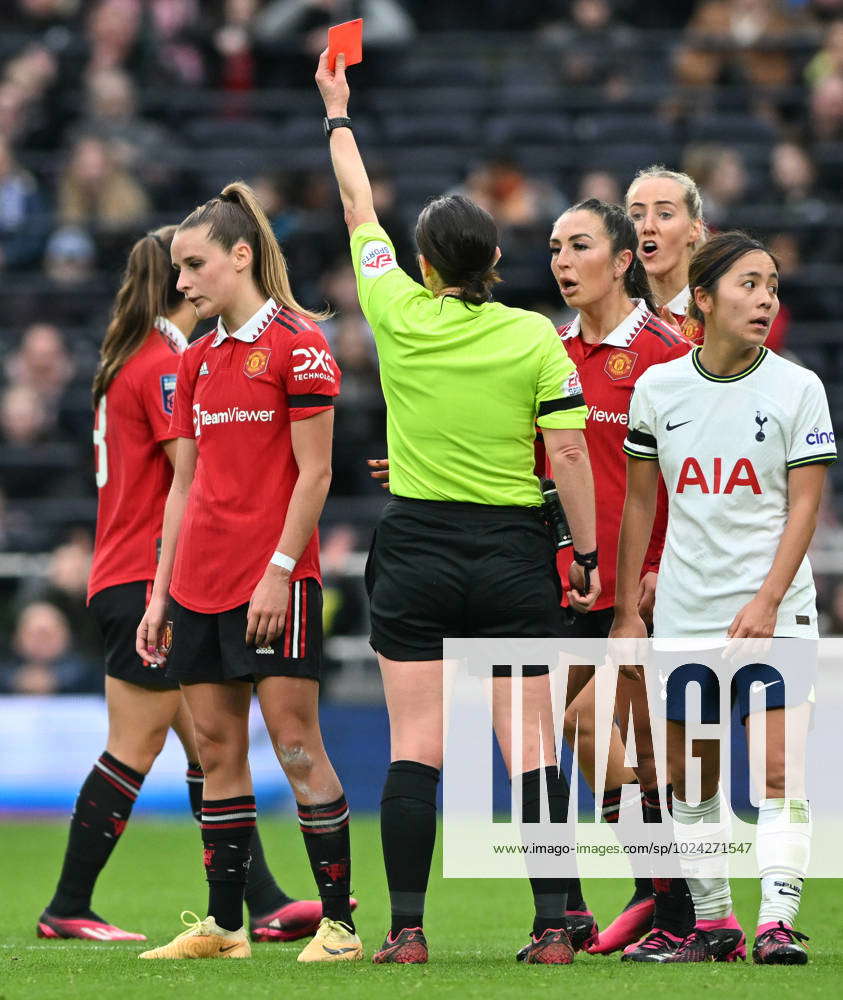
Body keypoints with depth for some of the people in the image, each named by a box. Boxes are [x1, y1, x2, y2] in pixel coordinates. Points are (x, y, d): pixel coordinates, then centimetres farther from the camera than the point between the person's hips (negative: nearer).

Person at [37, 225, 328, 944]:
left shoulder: (132, 361, 16)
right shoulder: (166, 365, -13)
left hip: (133, 580, 10)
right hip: (147, 583, -10)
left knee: (210, 747, 4)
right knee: (134, 749, -4)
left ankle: (264, 905, 1)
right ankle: (69, 907, 0)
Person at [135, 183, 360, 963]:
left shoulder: (297, 345, -6)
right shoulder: (197, 361, 15)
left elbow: (314, 473, -10)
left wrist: (279, 572, -16)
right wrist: (160, 592, 13)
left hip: (273, 581, -7)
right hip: (200, 584, 7)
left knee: (296, 746, -8)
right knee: (216, 750, 6)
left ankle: (339, 921, -3)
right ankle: (224, 924, 10)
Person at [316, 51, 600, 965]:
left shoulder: (399, 314, -2)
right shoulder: (535, 336, -4)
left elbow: (359, 211, 13)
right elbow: (569, 452, -6)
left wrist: (339, 111, 27)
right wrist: (588, 555, 4)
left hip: (415, 552, 0)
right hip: (512, 554, 0)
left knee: (414, 749, 0)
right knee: (530, 749, 1)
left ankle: (406, 928, -4)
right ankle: (552, 928, -3)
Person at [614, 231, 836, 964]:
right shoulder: (658, 388, 4)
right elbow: (639, 501, 10)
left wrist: (766, 601, -15)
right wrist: (627, 607, 8)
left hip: (774, 610, -3)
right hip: (683, 614, 3)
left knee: (780, 771, -12)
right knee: (688, 775, 7)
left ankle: (778, 920, -13)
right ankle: (712, 923, 16)